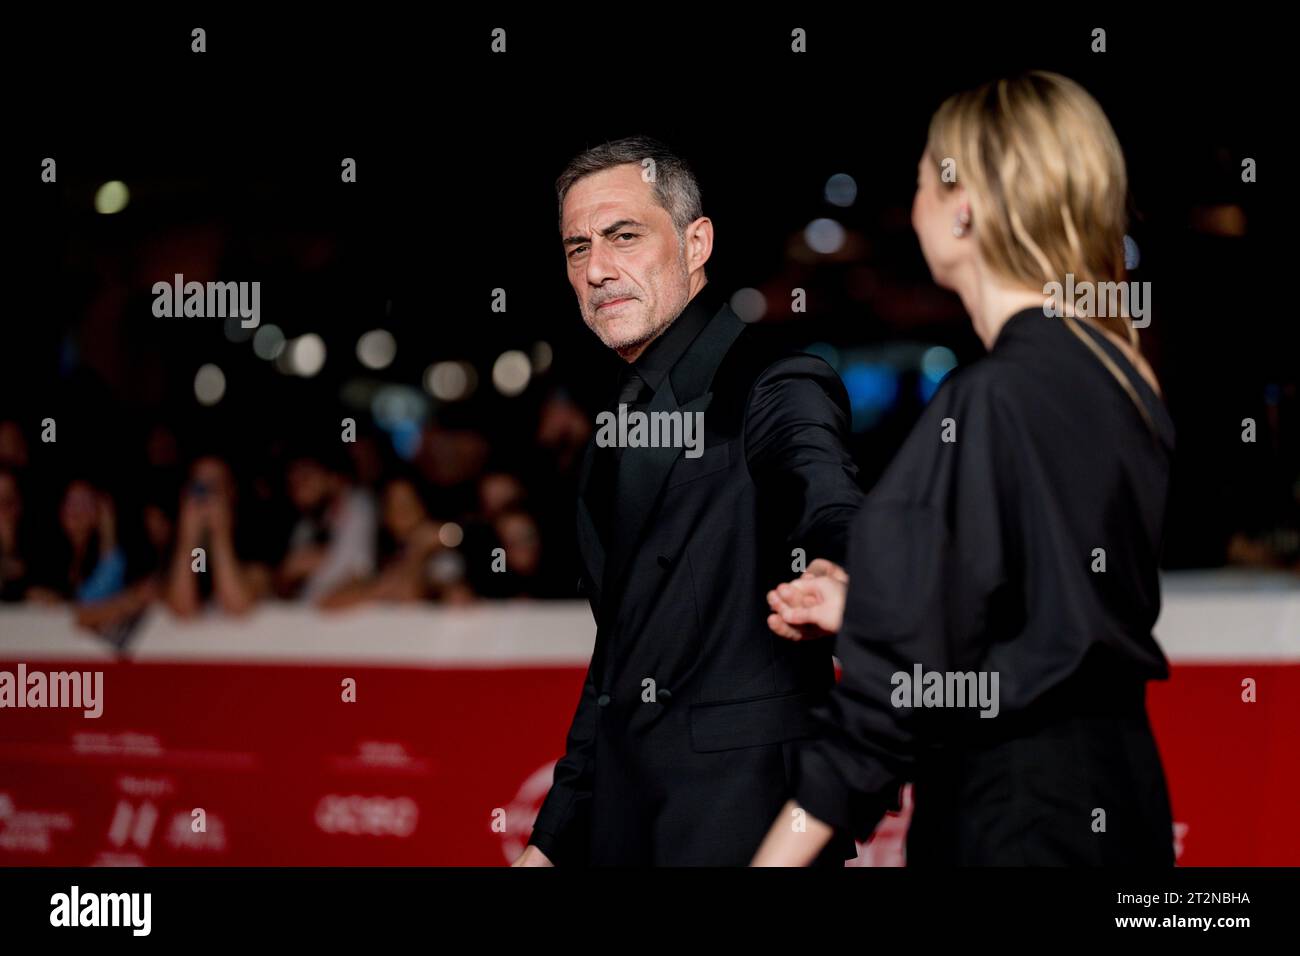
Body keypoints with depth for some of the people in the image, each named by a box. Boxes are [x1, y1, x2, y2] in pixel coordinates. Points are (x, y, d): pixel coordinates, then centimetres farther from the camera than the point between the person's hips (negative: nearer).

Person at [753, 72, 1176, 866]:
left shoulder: (988, 403, -19)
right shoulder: (1126, 382, 6)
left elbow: (903, 683, -20)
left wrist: (782, 851, -16)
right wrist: (864, 607, 17)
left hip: (1013, 827, -9)